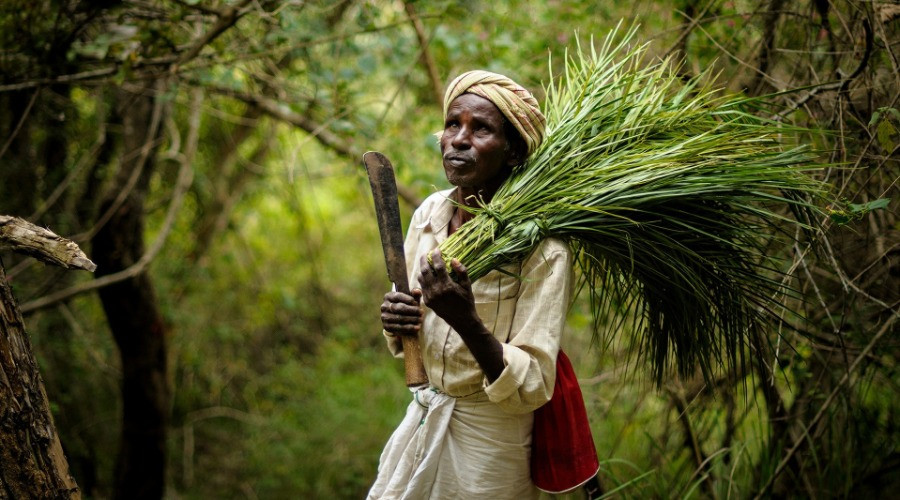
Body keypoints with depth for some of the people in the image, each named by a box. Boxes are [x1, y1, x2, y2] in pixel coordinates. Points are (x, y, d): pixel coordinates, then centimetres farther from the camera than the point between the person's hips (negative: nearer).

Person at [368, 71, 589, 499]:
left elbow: (533, 388, -22)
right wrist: (397, 321, -12)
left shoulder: (542, 249, -22)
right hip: (422, 420, 6)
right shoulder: (430, 212, -4)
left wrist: (467, 322, -35)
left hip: (490, 442, -6)